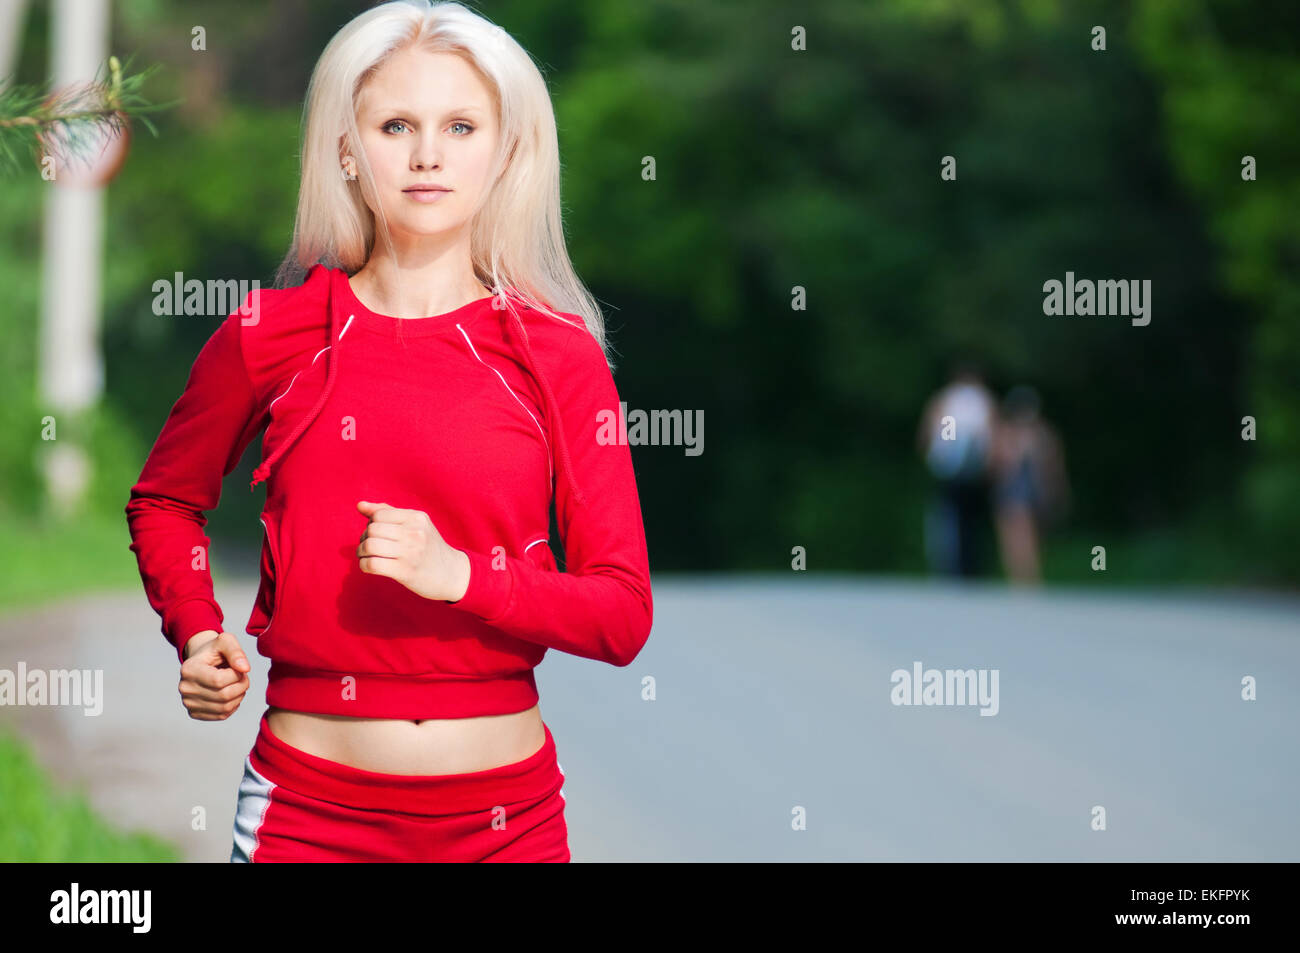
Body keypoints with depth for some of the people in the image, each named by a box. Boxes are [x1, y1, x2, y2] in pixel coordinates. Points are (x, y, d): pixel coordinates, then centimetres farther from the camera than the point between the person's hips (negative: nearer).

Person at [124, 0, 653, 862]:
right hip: (309, 806, 0)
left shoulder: (559, 356, 0)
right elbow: (163, 500, 18)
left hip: (505, 814, 1)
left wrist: (459, 574, -17)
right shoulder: (269, 337, 0)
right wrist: (198, 635, 2)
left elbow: (624, 616, -2)